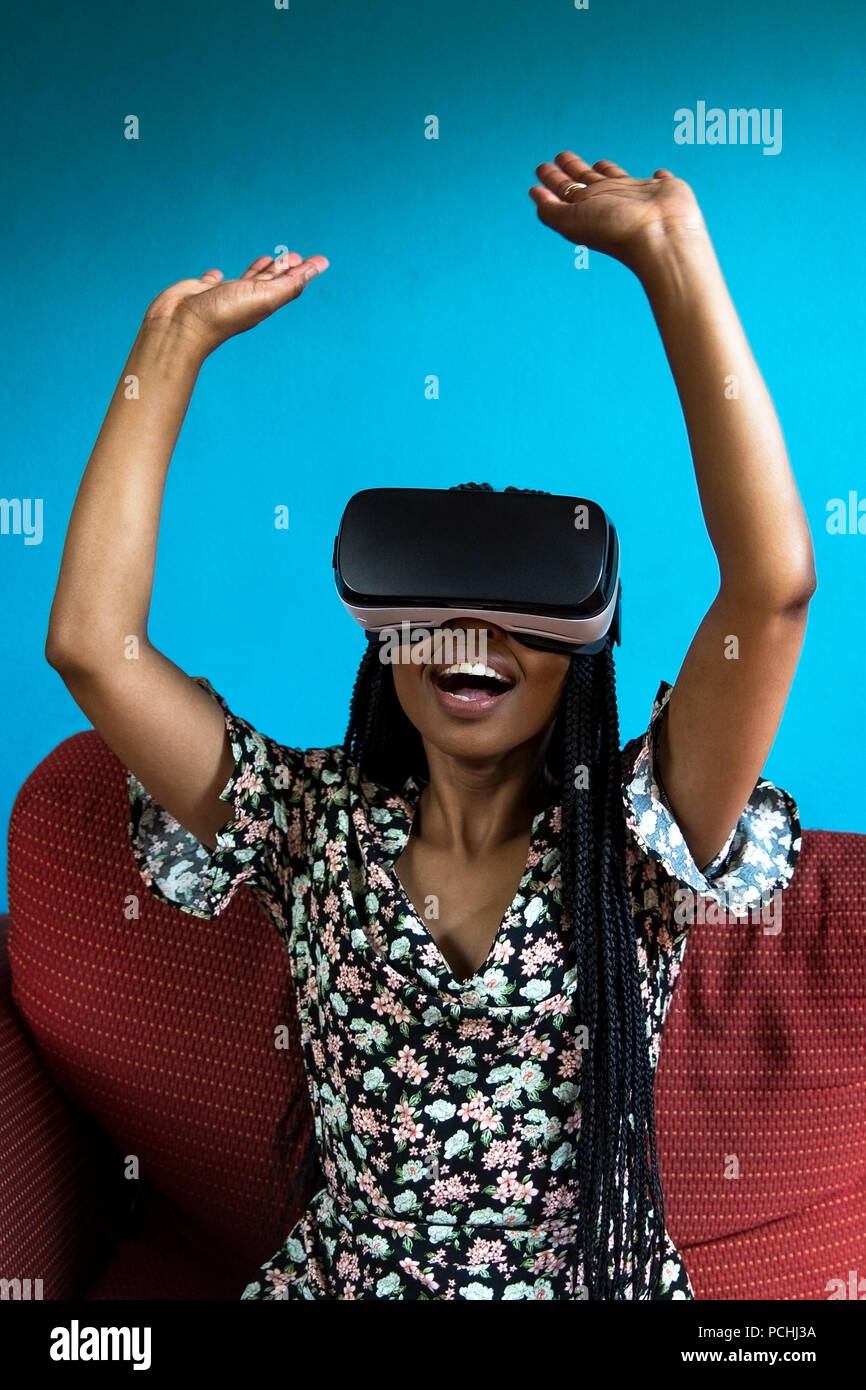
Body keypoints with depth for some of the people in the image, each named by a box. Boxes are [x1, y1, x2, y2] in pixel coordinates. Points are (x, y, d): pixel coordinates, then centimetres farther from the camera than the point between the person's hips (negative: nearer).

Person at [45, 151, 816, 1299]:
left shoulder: (629, 837, -9)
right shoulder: (317, 824, -4)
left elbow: (774, 584, -23)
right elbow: (90, 639, -14)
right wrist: (177, 337, -12)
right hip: (338, 1274, 1)